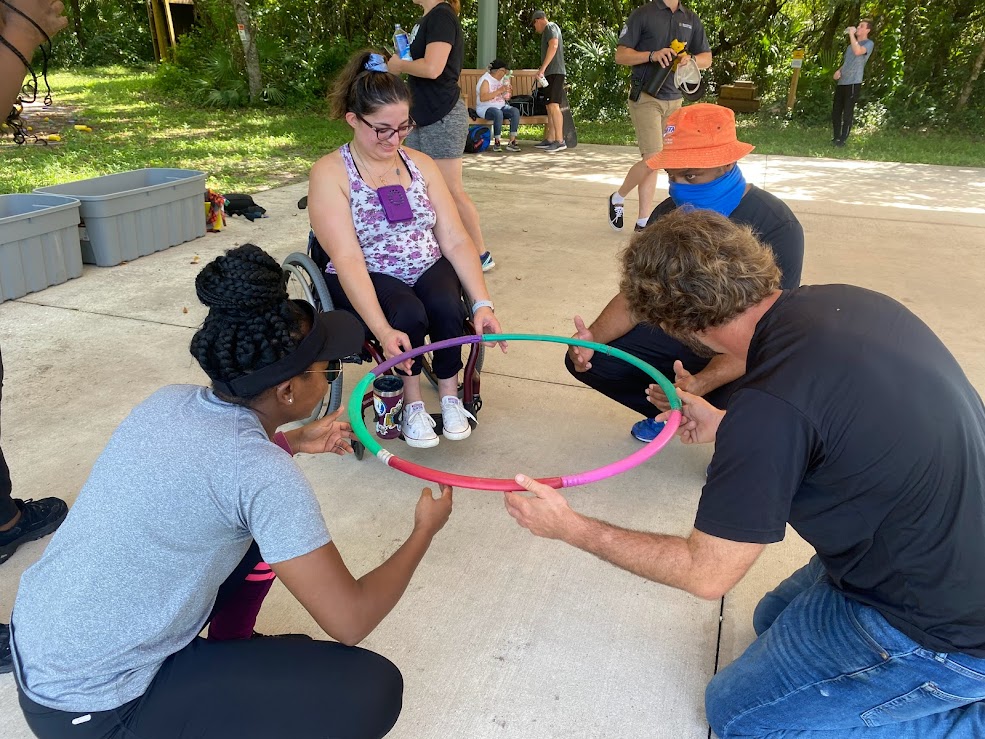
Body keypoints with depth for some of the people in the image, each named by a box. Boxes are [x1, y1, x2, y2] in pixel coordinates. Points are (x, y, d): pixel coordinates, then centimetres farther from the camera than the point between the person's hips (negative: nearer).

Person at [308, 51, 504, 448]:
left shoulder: (421, 164, 5)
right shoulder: (330, 173, -9)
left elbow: (455, 239, -1)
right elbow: (347, 259, -20)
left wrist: (482, 303, -16)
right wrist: (384, 331, -32)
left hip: (428, 269, 4)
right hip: (368, 280, -3)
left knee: (448, 309, -28)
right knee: (410, 315, -32)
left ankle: (449, 395, -3)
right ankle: (412, 402, -6)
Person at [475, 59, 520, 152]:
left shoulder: (502, 79, 15)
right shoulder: (486, 80, -9)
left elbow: (506, 98, 23)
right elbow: (482, 98, -24)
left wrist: (508, 92, -1)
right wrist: (499, 91, -25)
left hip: (501, 106, 7)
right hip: (485, 108, -7)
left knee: (515, 111, -22)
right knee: (498, 113, -39)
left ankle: (512, 142, -25)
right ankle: (496, 142, -29)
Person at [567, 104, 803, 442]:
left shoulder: (775, 226, -23)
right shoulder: (668, 214, -5)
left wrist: (702, 383, -46)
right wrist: (593, 337, -25)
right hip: (680, 333, 5)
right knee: (586, 358, -9)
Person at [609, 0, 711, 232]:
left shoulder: (691, 19, 12)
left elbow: (707, 58, 14)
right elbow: (620, 55, -6)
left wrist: (690, 59, -9)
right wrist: (652, 55, -22)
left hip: (674, 100, 5)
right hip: (646, 98, -5)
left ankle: (643, 222, 11)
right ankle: (618, 198, 9)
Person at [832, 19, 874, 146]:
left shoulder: (869, 43, -1)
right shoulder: (852, 44, 24)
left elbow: (858, 51, -23)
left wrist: (851, 34, -15)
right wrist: (839, 70, 8)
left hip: (853, 82, -8)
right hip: (841, 82, 8)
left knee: (848, 112, -9)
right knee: (836, 111, 6)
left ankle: (843, 139, -7)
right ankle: (836, 137, 15)